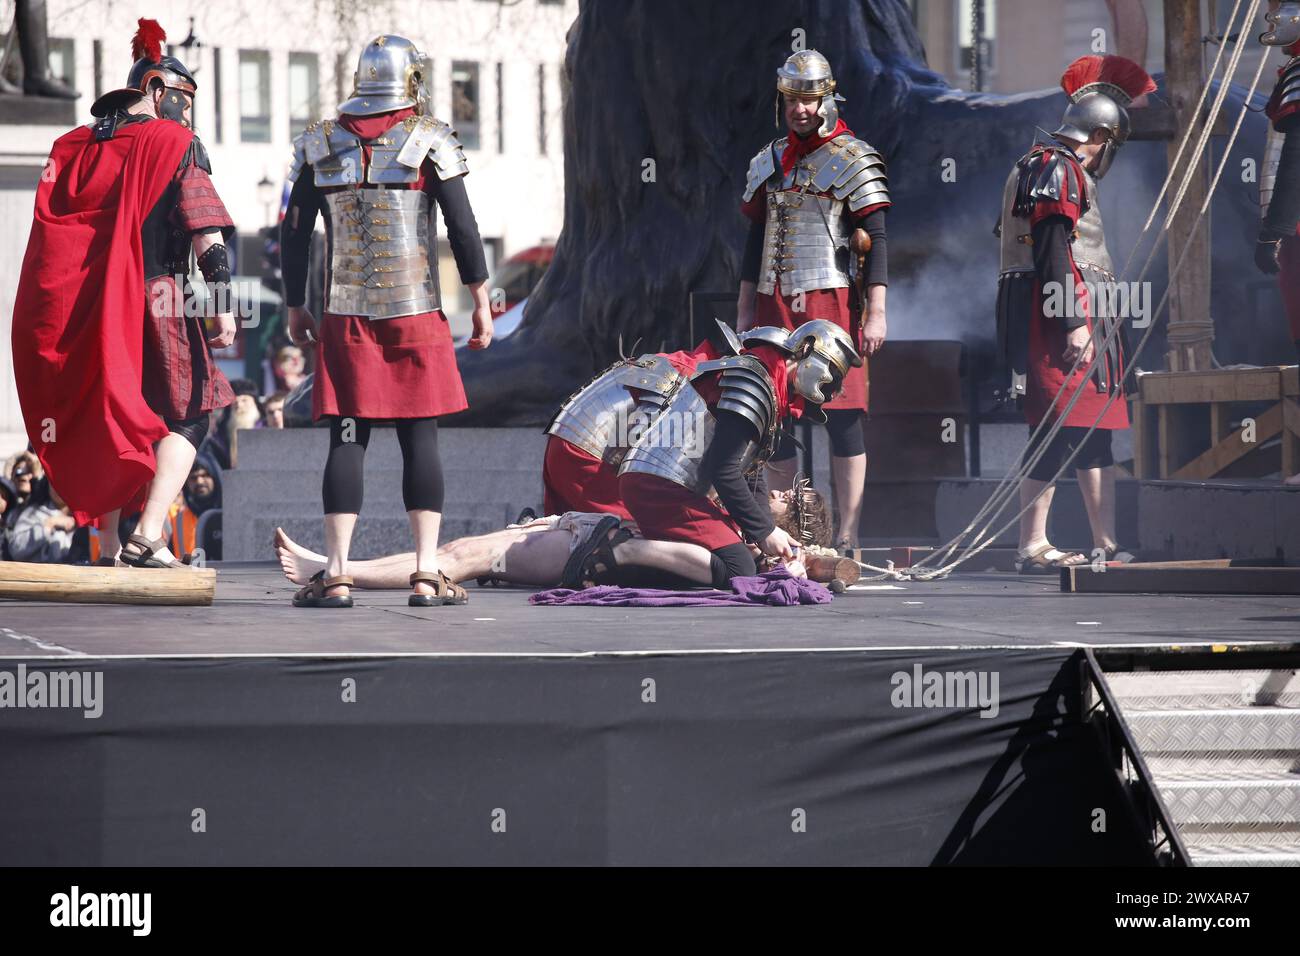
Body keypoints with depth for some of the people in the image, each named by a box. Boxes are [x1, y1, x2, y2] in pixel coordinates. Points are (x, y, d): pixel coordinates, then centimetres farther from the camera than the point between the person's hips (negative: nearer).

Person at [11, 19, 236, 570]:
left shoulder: (72, 147, 14)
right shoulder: (176, 144, -1)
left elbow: (48, 234, 14)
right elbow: (205, 231, -9)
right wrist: (222, 302, -10)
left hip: (81, 310, 5)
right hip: (156, 303, -5)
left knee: (101, 419, 16)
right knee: (186, 415, 4)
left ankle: (108, 544, 13)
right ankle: (148, 536, -13)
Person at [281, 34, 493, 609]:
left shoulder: (319, 145, 7)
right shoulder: (428, 140, -1)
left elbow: (294, 234, 8)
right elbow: (463, 227, -3)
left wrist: (295, 308, 16)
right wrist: (481, 302, 3)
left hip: (345, 319, 2)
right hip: (417, 317, -2)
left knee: (347, 441, 2)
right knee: (420, 440, 1)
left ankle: (337, 576, -4)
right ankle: (427, 576, -2)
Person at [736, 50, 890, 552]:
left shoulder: (853, 160, -2)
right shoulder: (768, 162, 15)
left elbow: (876, 241, -6)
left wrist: (876, 313, -13)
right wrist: (745, 312, 17)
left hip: (832, 301, -6)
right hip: (775, 304, 6)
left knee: (842, 415, -7)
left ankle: (848, 534, -7)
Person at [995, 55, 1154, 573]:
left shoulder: (1040, 167, 23)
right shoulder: (1058, 170, -10)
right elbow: (1052, 252, -19)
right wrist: (1073, 323, -22)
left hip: (1080, 317, 11)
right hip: (1063, 313, -11)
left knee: (1096, 427, 9)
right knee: (1062, 429, -13)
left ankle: (1107, 543, 10)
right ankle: (1033, 546, -15)